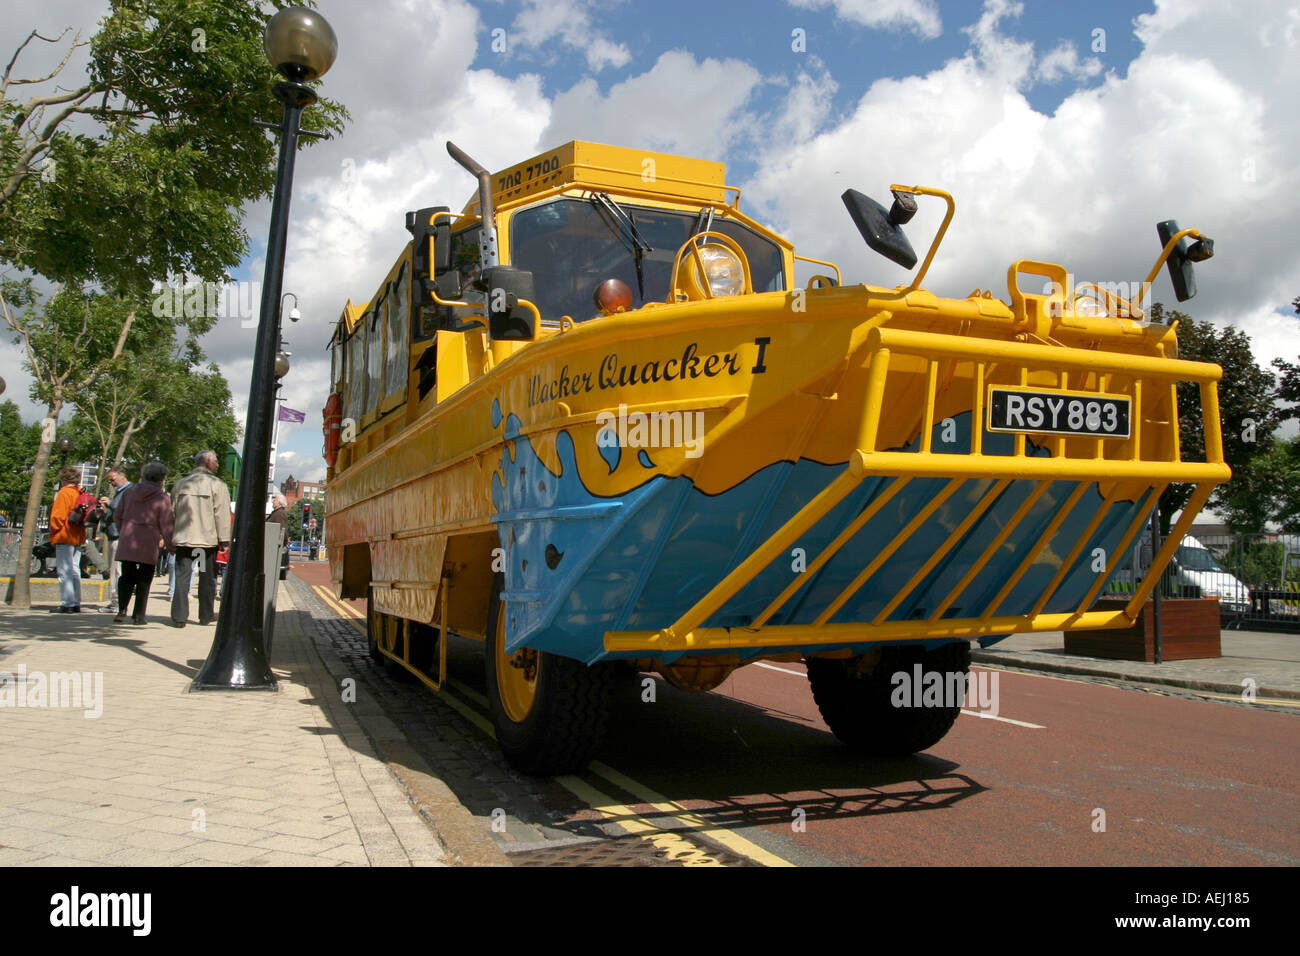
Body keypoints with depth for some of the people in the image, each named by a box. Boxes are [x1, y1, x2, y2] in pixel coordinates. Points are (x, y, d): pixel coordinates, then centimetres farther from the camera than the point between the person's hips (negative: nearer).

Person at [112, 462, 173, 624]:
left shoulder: (128, 491, 10)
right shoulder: (162, 498, -5)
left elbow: (117, 516, 13)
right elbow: (166, 525, -6)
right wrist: (170, 545, 5)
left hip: (126, 542, 4)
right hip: (148, 544, -3)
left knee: (126, 576, 12)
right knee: (144, 580, 6)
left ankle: (122, 610, -2)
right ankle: (138, 615, 7)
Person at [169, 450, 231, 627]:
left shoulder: (180, 484, 10)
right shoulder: (217, 485, -4)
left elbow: (172, 512, 13)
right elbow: (222, 514, -9)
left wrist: (171, 539, 18)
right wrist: (224, 540, -6)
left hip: (183, 539, 3)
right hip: (208, 539, -3)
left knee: (182, 576, 3)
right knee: (207, 577, 9)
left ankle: (179, 616, -2)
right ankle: (206, 614, 18)